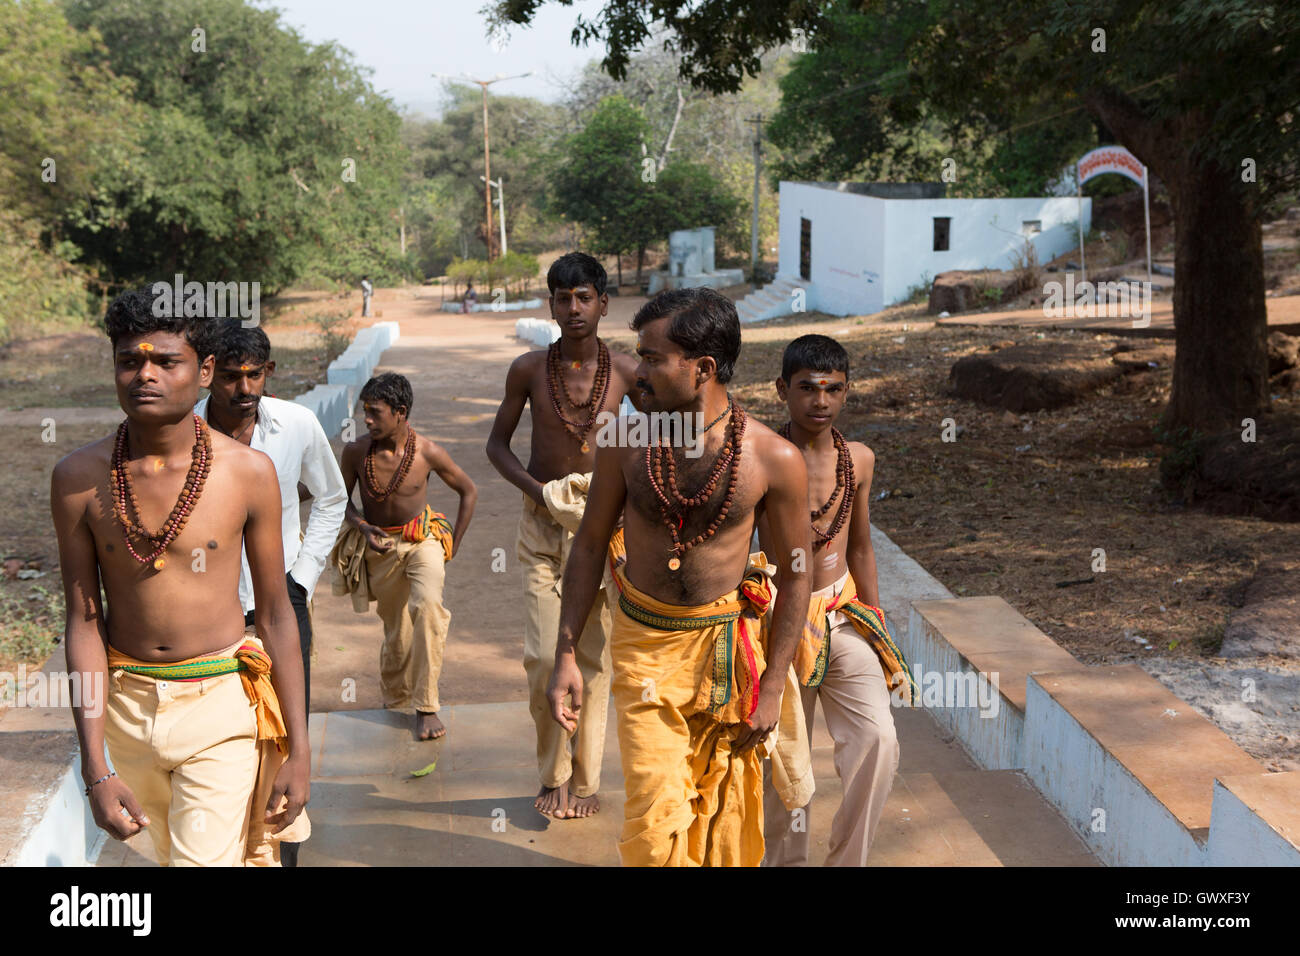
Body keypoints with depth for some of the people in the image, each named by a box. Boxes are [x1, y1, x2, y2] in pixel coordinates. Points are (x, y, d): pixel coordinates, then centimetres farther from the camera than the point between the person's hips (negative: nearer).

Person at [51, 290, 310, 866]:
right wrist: (95, 768, -8)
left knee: (205, 858, -12)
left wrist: (298, 750, -3)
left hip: (221, 704, -2)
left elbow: (275, 613, -3)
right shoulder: (78, 478, -7)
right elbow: (84, 620, -4)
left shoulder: (248, 471, -10)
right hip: (126, 704, 3)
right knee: (171, 853, 20)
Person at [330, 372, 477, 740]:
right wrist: (363, 528, -14)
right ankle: (394, 699, 38)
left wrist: (453, 544, 0)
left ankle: (426, 707, -21)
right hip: (378, 545, 2)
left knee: (427, 605, -28)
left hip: (421, 537, -2)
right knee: (396, 631, 7)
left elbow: (468, 491, 1)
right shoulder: (356, 451, -12)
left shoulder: (428, 453, -14)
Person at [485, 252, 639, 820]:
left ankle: (584, 779, 17)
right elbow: (498, 444, 5)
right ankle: (553, 776, 13)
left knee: (593, 655, 3)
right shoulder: (528, 369, -2)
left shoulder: (625, 371, -2)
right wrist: (538, 490, -11)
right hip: (543, 521, 0)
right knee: (543, 656, -7)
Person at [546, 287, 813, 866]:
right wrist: (566, 656, 1)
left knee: (723, 814, 10)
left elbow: (795, 575, -2)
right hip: (644, 642, 0)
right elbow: (589, 545, 3)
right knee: (655, 817, -7)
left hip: (727, 643, 0)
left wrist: (771, 687, -2)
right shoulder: (624, 444, -8)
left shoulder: (774, 459, -12)